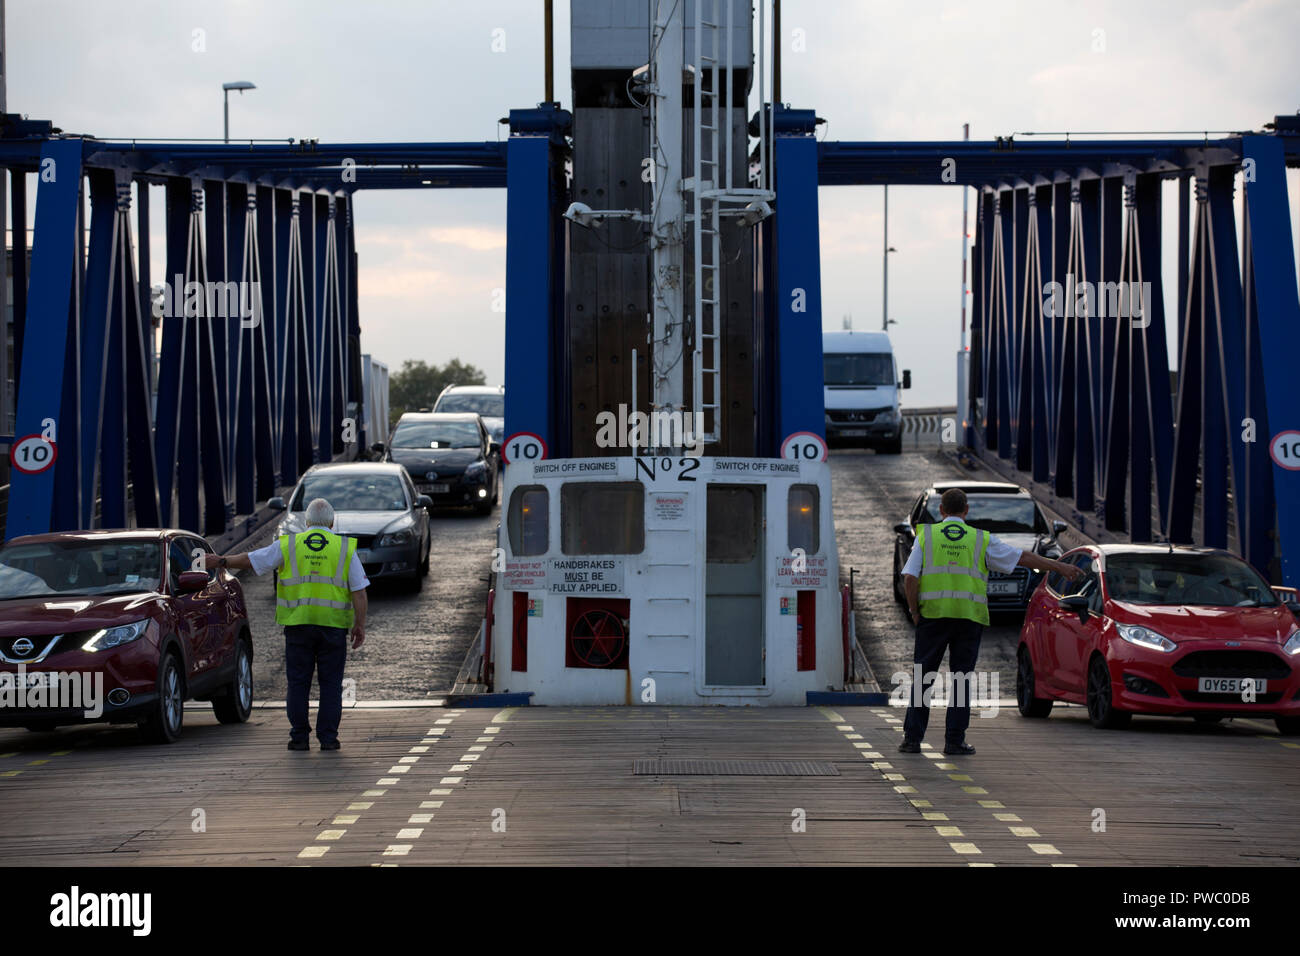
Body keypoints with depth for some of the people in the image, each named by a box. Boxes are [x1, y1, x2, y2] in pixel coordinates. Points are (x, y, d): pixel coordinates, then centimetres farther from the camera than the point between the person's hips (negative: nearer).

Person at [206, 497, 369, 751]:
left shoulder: (288, 545, 3)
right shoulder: (345, 548, 3)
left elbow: (250, 559, 11)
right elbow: (359, 591, -1)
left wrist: (222, 561, 26)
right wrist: (360, 625, 3)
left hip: (298, 623, 0)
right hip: (333, 625, 0)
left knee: (298, 682, 6)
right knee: (331, 683, 5)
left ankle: (299, 737, 5)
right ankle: (328, 737, 1)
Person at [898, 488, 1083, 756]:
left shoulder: (926, 536, 7)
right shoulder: (981, 540, 8)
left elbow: (910, 579, -3)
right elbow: (1024, 558, 11)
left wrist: (915, 613, 6)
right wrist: (1062, 568, 18)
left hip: (932, 614, 0)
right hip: (969, 617, 0)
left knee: (922, 677, 5)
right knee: (961, 680, 4)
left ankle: (912, 738, 2)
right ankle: (955, 741, 2)